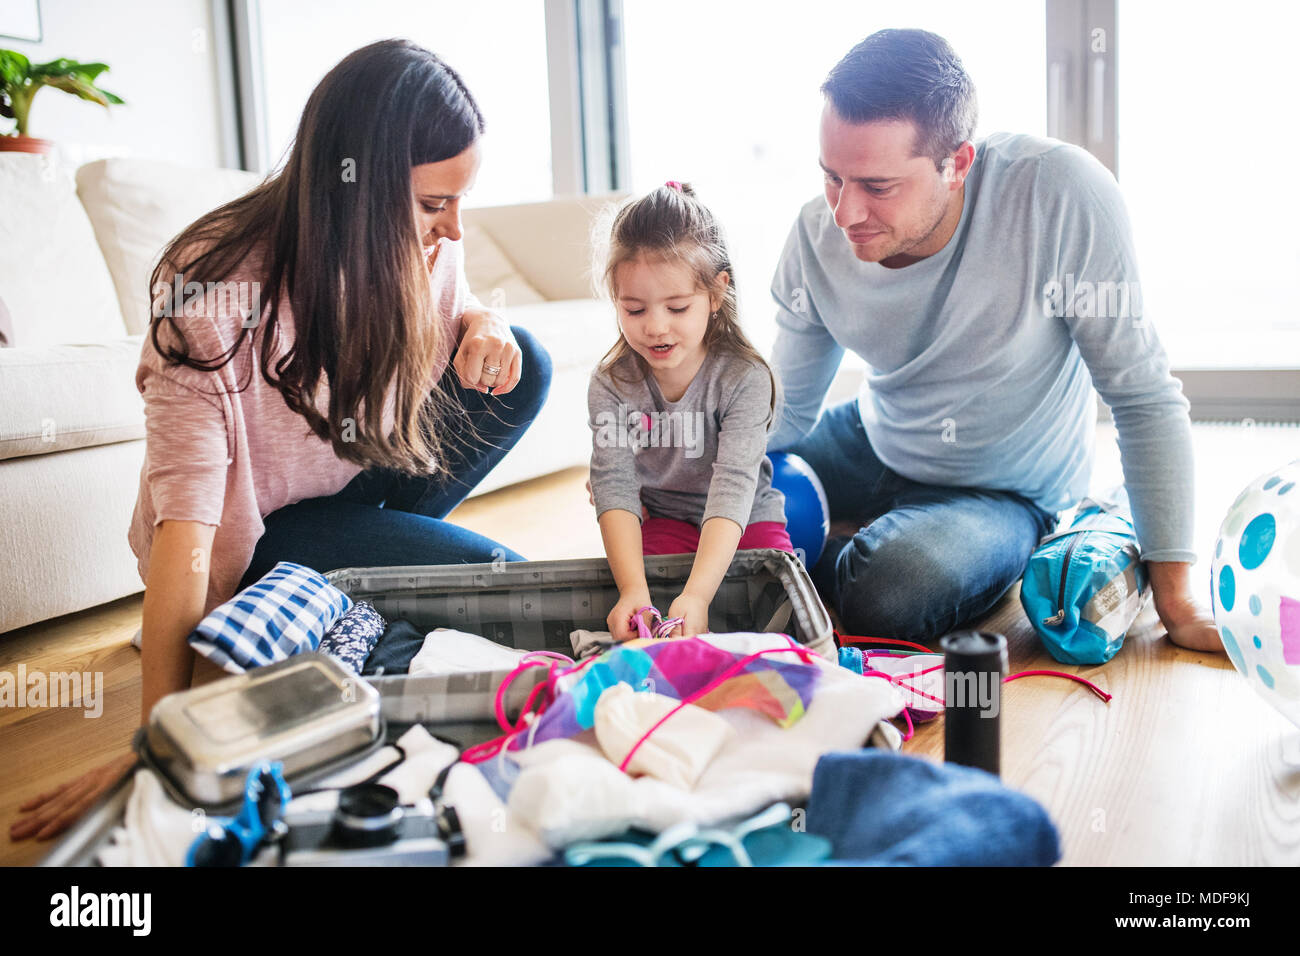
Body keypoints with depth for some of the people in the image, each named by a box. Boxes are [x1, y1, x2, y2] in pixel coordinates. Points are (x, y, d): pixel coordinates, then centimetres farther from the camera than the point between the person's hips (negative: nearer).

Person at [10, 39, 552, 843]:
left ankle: (377, 558, -3)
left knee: (524, 367, -13)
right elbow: (183, 518, -33)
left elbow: (447, 318, 9)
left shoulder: (419, 242, -14)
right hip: (249, 535, -6)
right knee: (494, 575, -24)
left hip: (348, 484, 7)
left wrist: (481, 322, -19)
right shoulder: (216, 290, -31)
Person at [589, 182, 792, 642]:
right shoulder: (611, 384, -13)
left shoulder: (744, 377, -21)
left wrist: (696, 595, -47)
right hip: (661, 522, 1)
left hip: (745, 522, 0)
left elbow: (733, 487, -32)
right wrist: (633, 590, -42)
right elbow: (615, 486, -23)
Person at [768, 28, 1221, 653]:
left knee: (890, 592, -34)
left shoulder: (1059, 194, -31)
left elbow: (1142, 396, -23)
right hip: (874, 443, 5)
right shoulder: (817, 238, -16)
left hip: (1006, 493, -4)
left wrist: (1176, 601, -21)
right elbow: (786, 413, -3)